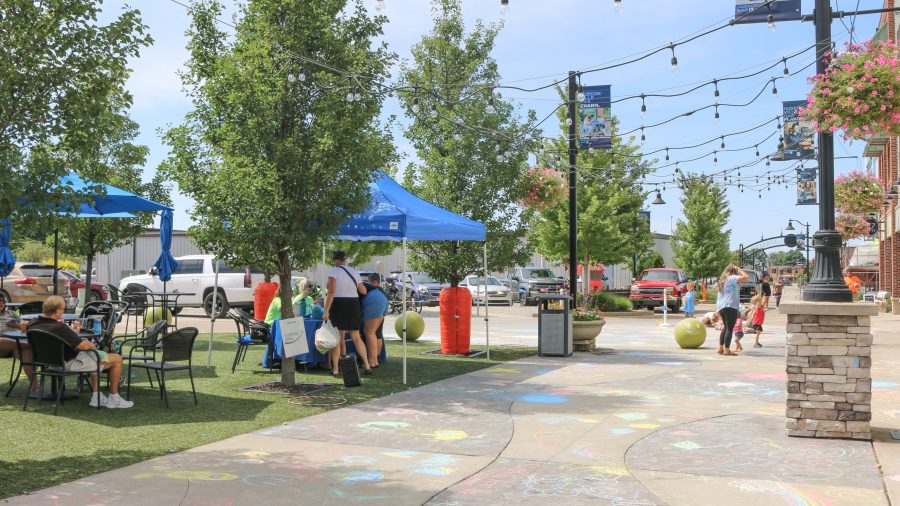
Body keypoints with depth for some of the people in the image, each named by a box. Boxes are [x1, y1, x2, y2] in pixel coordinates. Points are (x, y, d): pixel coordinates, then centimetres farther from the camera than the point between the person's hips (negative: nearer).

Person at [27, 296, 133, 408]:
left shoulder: (33, 324, -6)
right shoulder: (59, 328, -32)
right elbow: (84, 345, -29)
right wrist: (92, 345, -7)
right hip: (71, 363, -10)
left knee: (95, 357, 33)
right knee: (117, 359, 2)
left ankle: (96, 396, 30)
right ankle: (114, 399, 14)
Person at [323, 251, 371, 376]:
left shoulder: (334, 271, -7)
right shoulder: (354, 272, 11)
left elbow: (331, 292, -17)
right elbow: (363, 291, 16)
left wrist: (326, 311, -19)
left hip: (338, 305, -5)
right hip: (354, 305, 5)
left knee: (337, 338, 3)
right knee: (356, 337, 12)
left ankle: (335, 369, 4)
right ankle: (367, 365, 7)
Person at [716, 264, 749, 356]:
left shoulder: (723, 279, 19)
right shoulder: (732, 278, -6)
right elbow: (745, 277, -19)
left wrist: (718, 310, 22)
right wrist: (739, 270, -2)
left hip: (721, 306, 9)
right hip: (730, 306, -9)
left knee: (725, 327, 19)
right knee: (730, 328, -7)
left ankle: (721, 348, 17)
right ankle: (727, 350, -10)